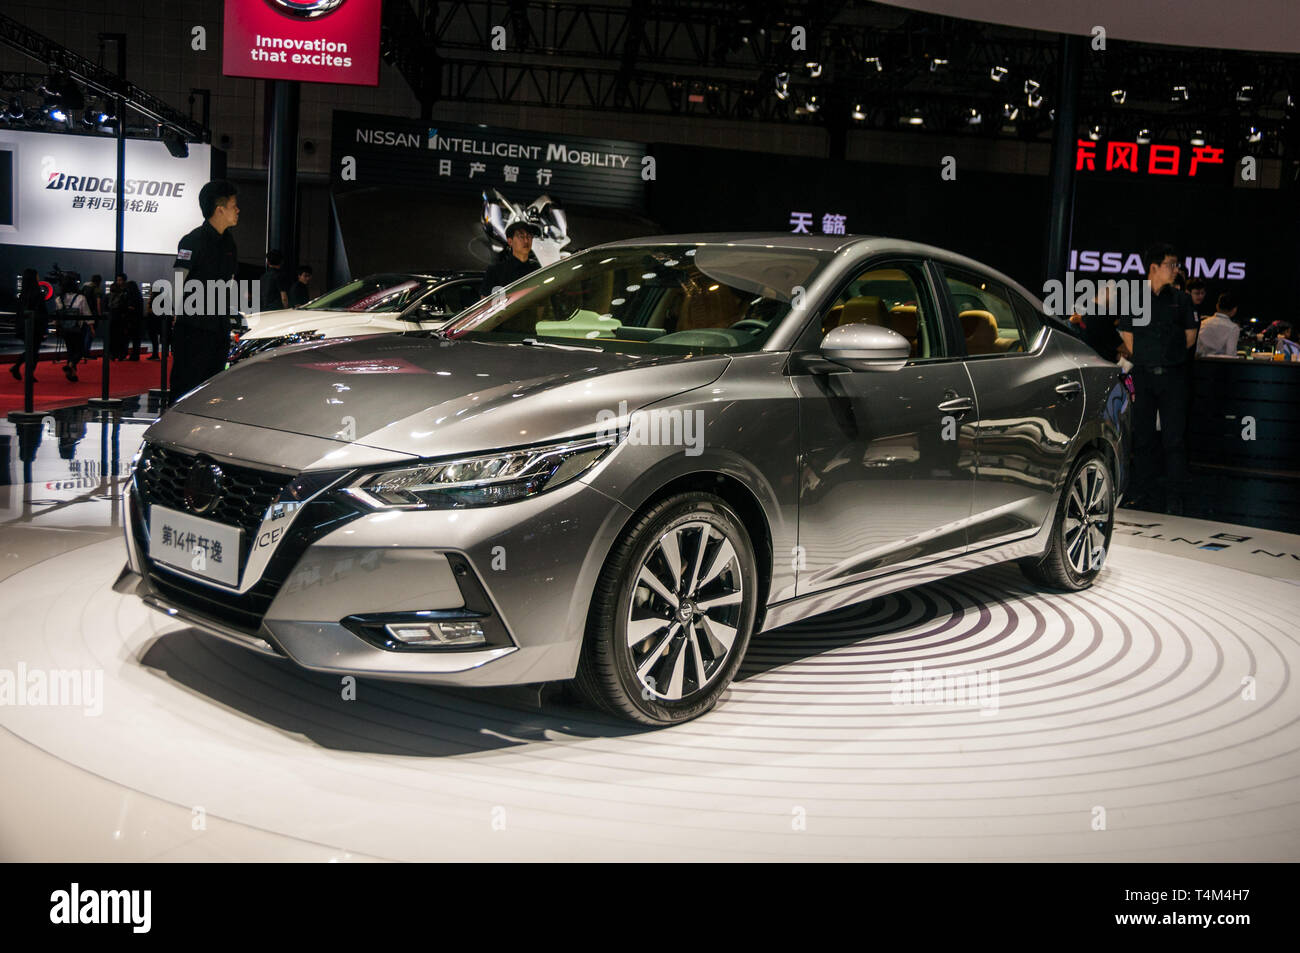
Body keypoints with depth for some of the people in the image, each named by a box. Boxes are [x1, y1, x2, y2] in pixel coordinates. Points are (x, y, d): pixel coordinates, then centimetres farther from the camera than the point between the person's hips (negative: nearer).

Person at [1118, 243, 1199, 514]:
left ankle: (1174, 499, 3)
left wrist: (1169, 356, 8)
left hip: (1173, 375, 0)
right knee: (1143, 437, 6)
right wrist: (1146, 357, 8)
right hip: (1143, 374, 1)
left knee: (1174, 438, -2)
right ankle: (1144, 495, 15)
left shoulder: (1181, 299, 6)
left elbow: (1190, 335, 12)